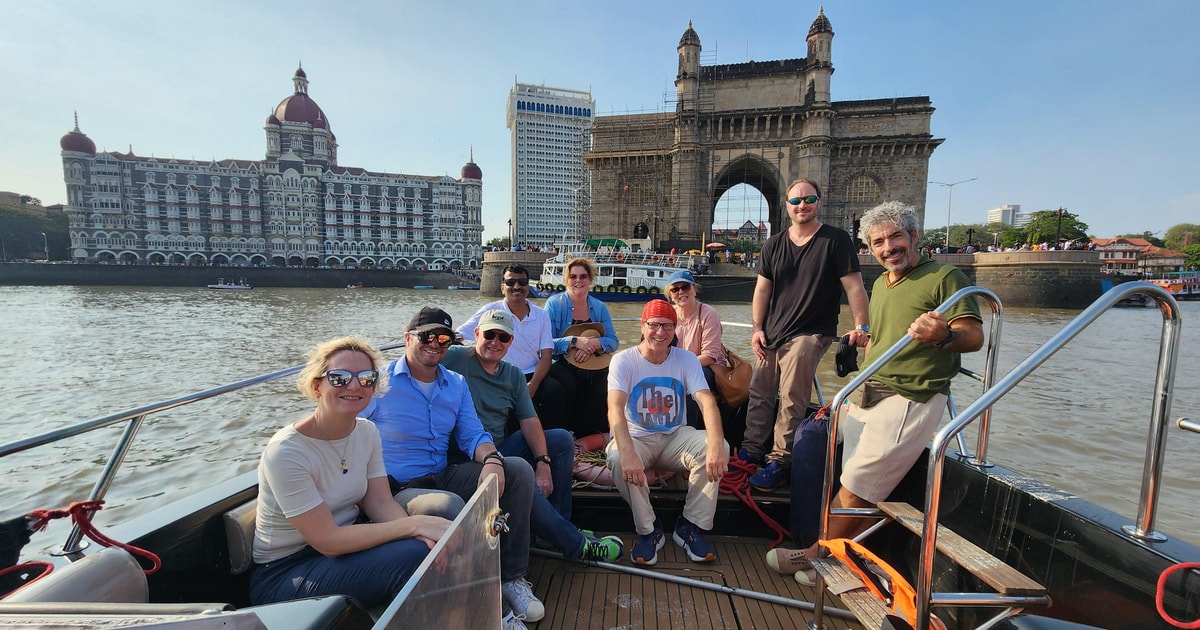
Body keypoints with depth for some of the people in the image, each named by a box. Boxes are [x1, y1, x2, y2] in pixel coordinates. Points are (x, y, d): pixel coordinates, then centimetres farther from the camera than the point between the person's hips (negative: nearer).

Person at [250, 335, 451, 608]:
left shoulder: (367, 432, -2)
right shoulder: (286, 452, -24)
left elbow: (380, 502, -5)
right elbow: (327, 541, -25)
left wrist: (421, 530, -25)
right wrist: (414, 524, -29)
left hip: (345, 541, 7)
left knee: (430, 545, -16)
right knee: (413, 554, -26)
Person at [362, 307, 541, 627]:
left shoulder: (456, 384, 10)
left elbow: (473, 435, 5)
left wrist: (492, 460, -18)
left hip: (442, 478, 6)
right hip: (396, 489, -6)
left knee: (519, 470, -10)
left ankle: (511, 577, -4)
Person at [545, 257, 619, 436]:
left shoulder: (599, 307, 7)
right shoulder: (555, 303, -3)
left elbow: (613, 342, 2)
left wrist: (595, 344, -19)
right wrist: (574, 341, -26)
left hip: (595, 372, 3)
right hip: (564, 368, -3)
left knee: (597, 425, -11)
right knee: (566, 383, -36)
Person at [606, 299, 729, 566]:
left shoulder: (686, 359, -5)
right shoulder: (624, 361, -12)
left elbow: (707, 402, -20)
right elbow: (615, 408, -27)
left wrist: (716, 446, -40)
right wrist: (627, 453, -45)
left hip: (676, 437, 2)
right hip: (637, 438, -2)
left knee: (718, 448, -26)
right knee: (616, 457, -34)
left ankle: (690, 526, -7)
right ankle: (648, 530, -10)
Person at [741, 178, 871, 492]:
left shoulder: (836, 239, -3)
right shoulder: (773, 244, 9)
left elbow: (854, 286, -7)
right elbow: (762, 289, 8)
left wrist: (860, 326, -16)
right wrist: (757, 329, 1)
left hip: (810, 333, -5)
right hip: (771, 334, 5)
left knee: (791, 400, -10)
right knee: (759, 392, 10)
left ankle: (780, 461, 3)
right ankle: (751, 450, 24)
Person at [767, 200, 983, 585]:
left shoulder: (945, 276, -6)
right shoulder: (880, 284, 17)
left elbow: (974, 336, -15)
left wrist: (943, 335, -38)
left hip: (908, 400, -7)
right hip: (866, 396, 7)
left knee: (856, 490, -3)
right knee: (858, 491, 7)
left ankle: (815, 555, 14)